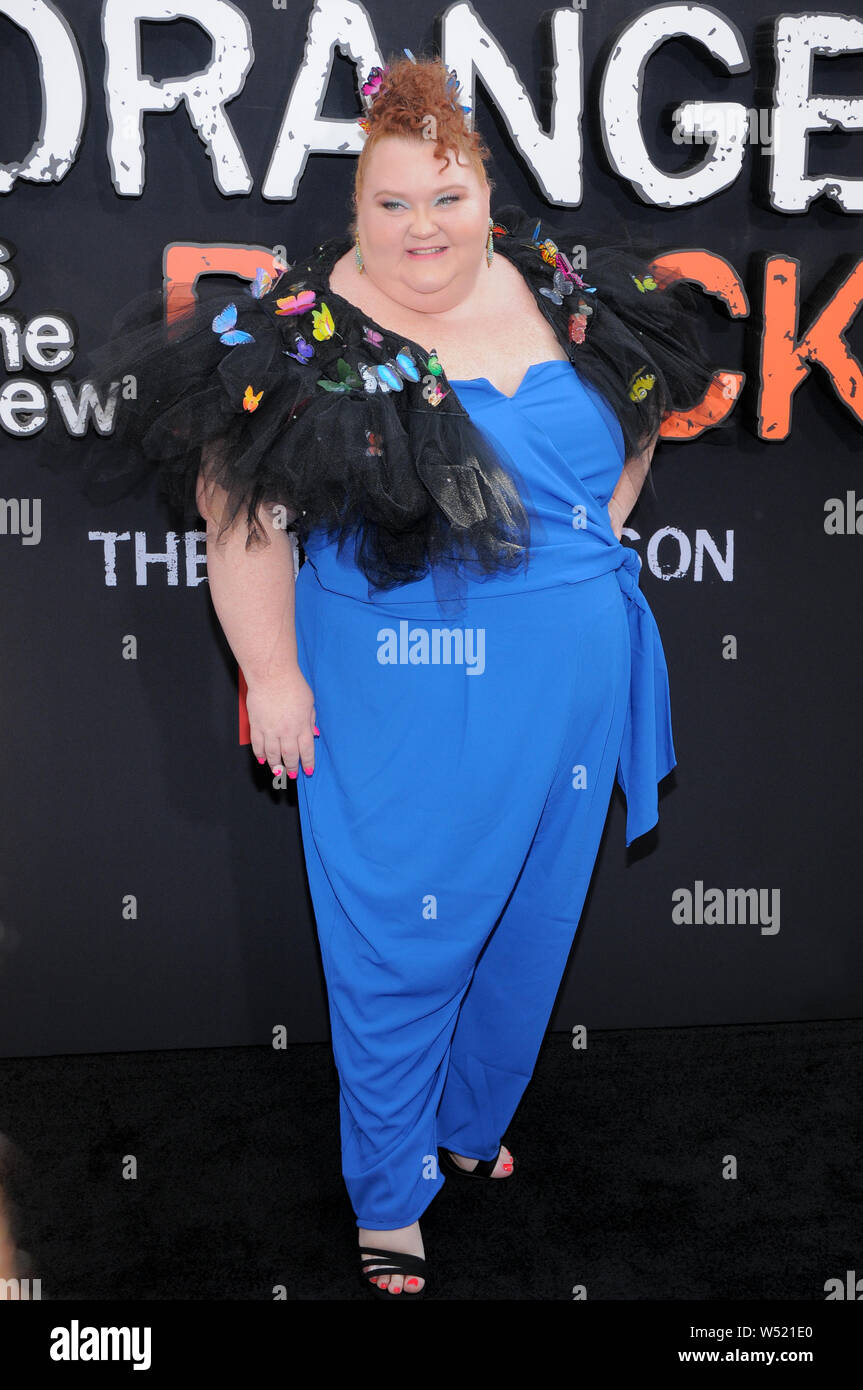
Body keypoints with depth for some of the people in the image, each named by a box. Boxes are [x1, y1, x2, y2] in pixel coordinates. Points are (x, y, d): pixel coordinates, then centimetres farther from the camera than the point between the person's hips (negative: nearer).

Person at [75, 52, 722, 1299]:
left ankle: (473, 1124, 46)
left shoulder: (562, 292, 4)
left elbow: (638, 407, 21)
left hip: (570, 690, 5)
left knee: (533, 919, 18)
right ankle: (390, 1197, 28)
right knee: (402, 944, 4)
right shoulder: (303, 332, -10)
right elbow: (241, 512, -13)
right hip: (403, 708, -5)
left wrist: (601, 525, 11)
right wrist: (273, 677, -14)